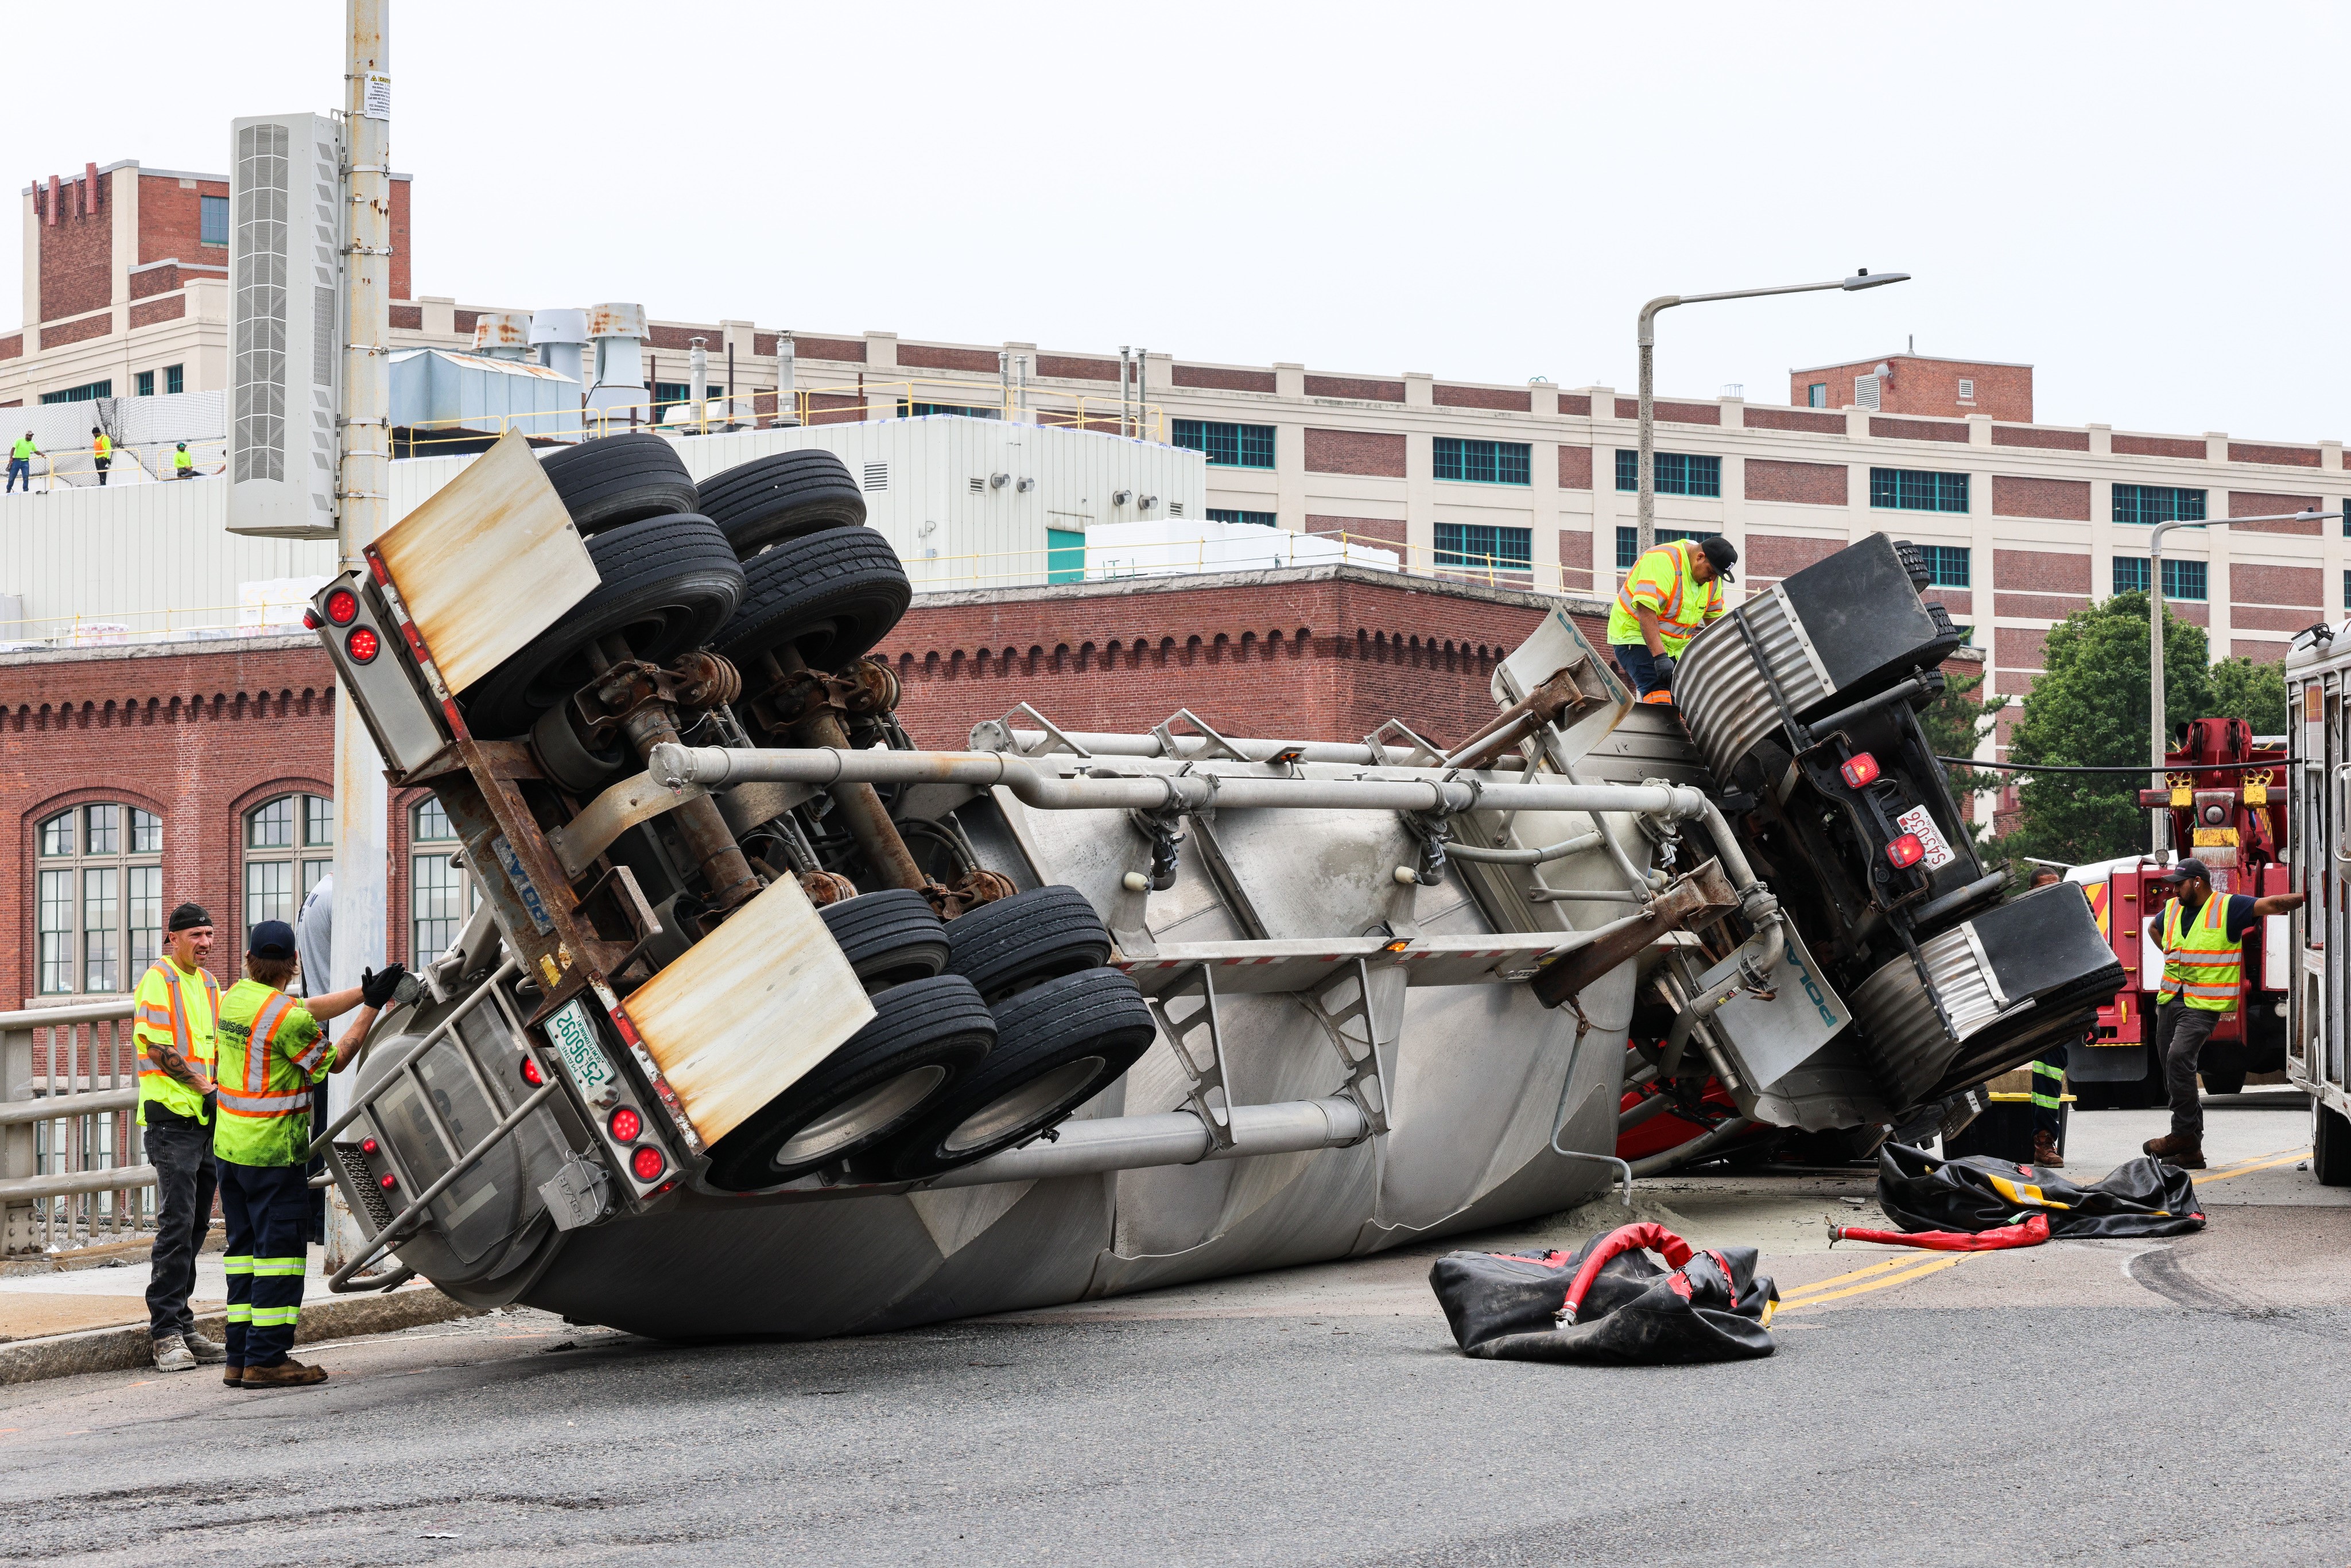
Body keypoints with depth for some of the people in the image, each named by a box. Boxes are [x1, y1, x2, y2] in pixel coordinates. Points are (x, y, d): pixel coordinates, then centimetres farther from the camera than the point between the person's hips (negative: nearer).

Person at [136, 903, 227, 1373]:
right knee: (176, 1225, -11)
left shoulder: (208, 983, 18)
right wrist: (203, 1087, -15)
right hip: (173, 1118, -8)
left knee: (196, 1226, 10)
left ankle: (182, 1327, 15)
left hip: (208, 1119, 8)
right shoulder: (158, 980, -7)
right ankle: (167, 1333, -9)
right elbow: (158, 1047, -14)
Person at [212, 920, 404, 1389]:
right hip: (273, 1152, -8)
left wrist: (365, 991, 9)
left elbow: (313, 1009, 12)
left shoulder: (234, 998, 7)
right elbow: (334, 1061, -4)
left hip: (229, 1146, 8)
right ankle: (267, 1359, -5)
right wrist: (371, 1006, -1)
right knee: (279, 1248, -3)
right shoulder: (287, 1017, -18)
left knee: (245, 1246, 12)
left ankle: (241, 1358, 13)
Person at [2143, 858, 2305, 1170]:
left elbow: (2272, 905, -14)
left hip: (2203, 1003, -8)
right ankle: (2190, 1152, 11)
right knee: (2174, 1071, 6)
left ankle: (2184, 1134, -22)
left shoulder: (2227, 907, -6)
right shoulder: (2172, 910, 15)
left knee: (2179, 1057, -26)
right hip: (2170, 1000, 8)